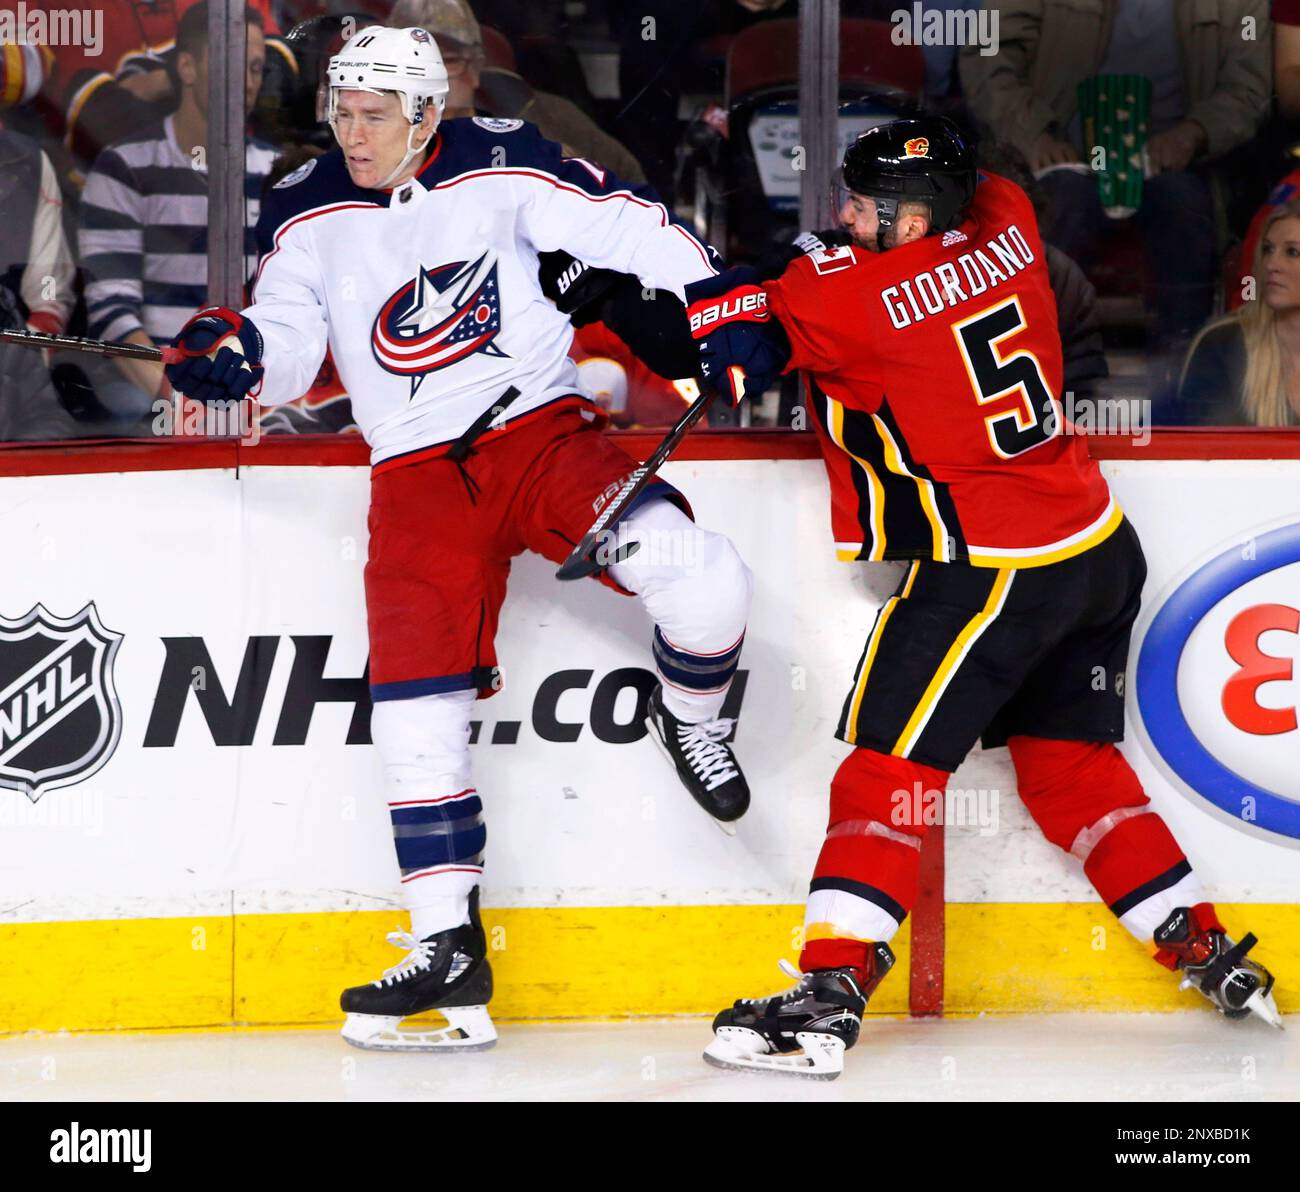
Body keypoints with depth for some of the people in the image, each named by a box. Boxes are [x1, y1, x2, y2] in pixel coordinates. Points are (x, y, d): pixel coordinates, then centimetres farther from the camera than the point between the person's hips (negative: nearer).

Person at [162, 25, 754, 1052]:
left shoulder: (503, 173, -7)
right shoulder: (307, 218, 3)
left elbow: (629, 232, -7)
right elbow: (287, 348, 5)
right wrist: (236, 353, -16)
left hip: (542, 429, -3)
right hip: (419, 476, 3)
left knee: (701, 581, -25)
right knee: (415, 709, -7)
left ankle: (690, 716, 10)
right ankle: (448, 950, 2)